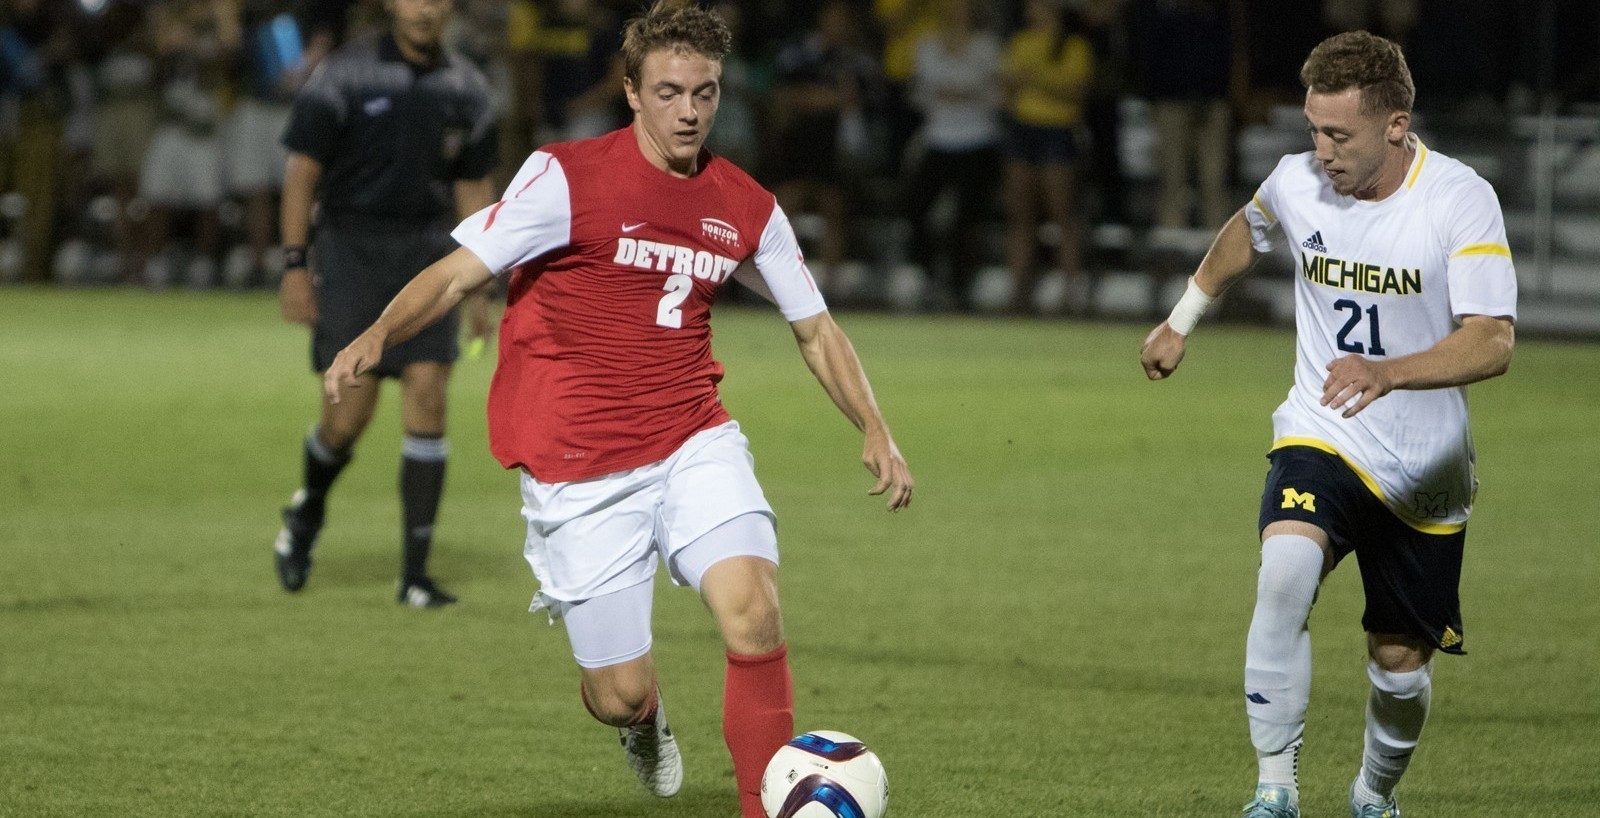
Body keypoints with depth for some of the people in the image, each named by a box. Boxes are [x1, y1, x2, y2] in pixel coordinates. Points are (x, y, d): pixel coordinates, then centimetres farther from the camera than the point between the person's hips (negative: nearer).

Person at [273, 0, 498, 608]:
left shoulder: (465, 89, 6)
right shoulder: (346, 74, -6)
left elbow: (474, 188, 15)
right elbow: (302, 169, -4)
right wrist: (294, 265, -10)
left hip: (427, 250, 3)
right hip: (351, 248, -3)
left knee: (428, 396, -10)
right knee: (350, 413, -8)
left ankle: (415, 574, -5)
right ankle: (308, 510, 27)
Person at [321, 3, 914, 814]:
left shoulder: (746, 208, 5)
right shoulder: (568, 176, -9)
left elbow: (815, 329, 15)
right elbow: (457, 273, -10)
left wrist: (874, 430, 2)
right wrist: (376, 337, -28)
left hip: (694, 441, 3)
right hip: (580, 469, -3)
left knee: (752, 613, -24)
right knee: (620, 697, -1)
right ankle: (644, 719, 39)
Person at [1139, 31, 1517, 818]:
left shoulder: (1462, 199, -17)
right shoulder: (1297, 182, -6)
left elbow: (1491, 342, -27)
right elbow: (1247, 231, 20)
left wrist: (1387, 373, -43)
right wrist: (1182, 320, 28)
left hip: (1425, 469, -1)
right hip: (1321, 439, 1)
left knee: (1400, 663, 8)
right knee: (1285, 568, -31)